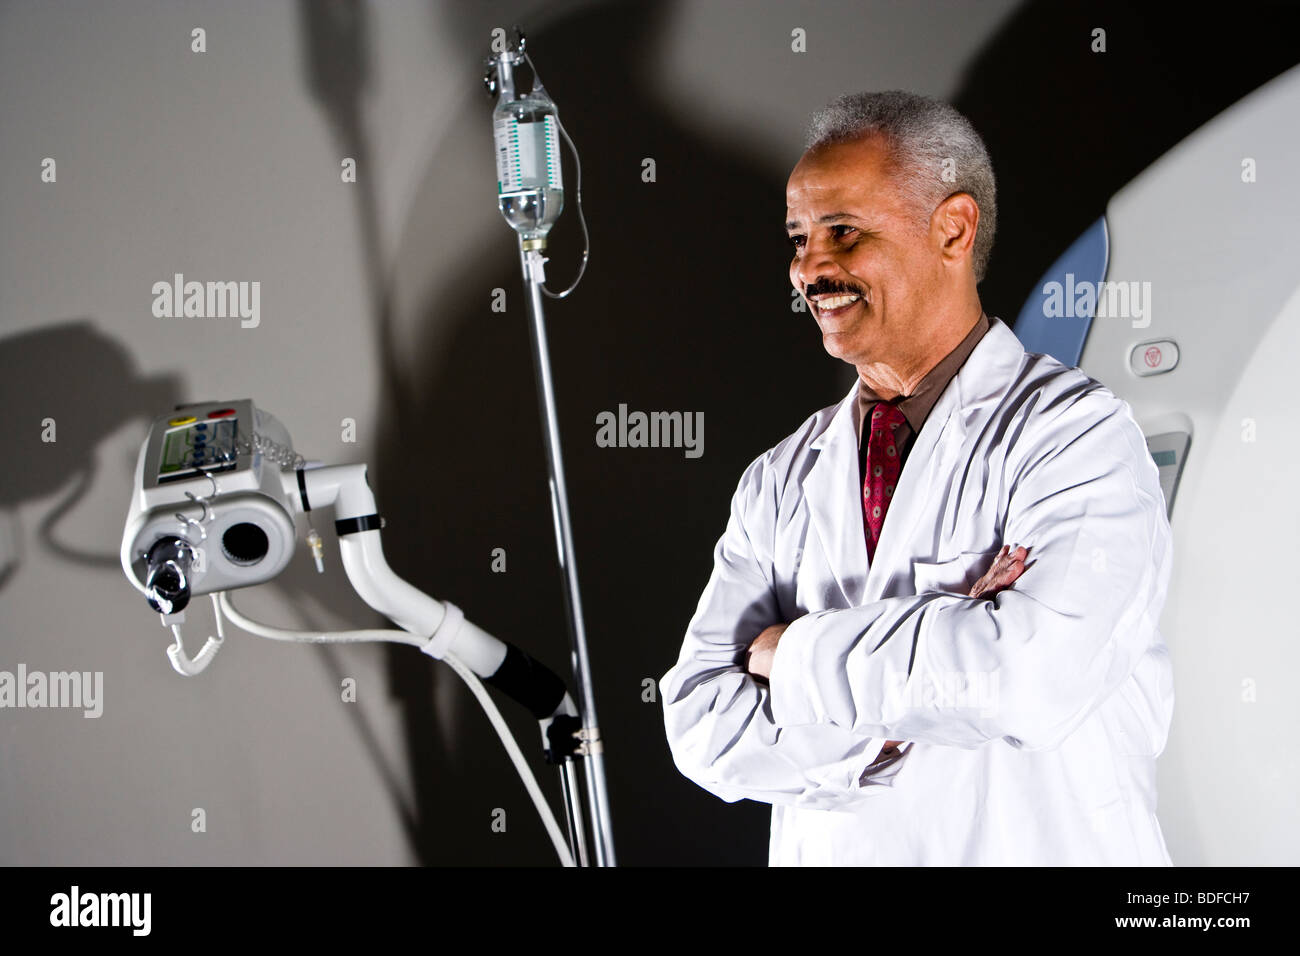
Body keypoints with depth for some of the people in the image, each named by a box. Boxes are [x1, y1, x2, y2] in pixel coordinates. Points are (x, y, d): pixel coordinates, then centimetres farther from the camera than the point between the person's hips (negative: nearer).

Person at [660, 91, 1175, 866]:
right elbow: (702, 725, -4)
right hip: (823, 849, 3)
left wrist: (796, 651, -11)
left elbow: (1032, 675, -23)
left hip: (1043, 849, -2)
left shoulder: (1075, 431, -9)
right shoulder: (782, 480, 5)